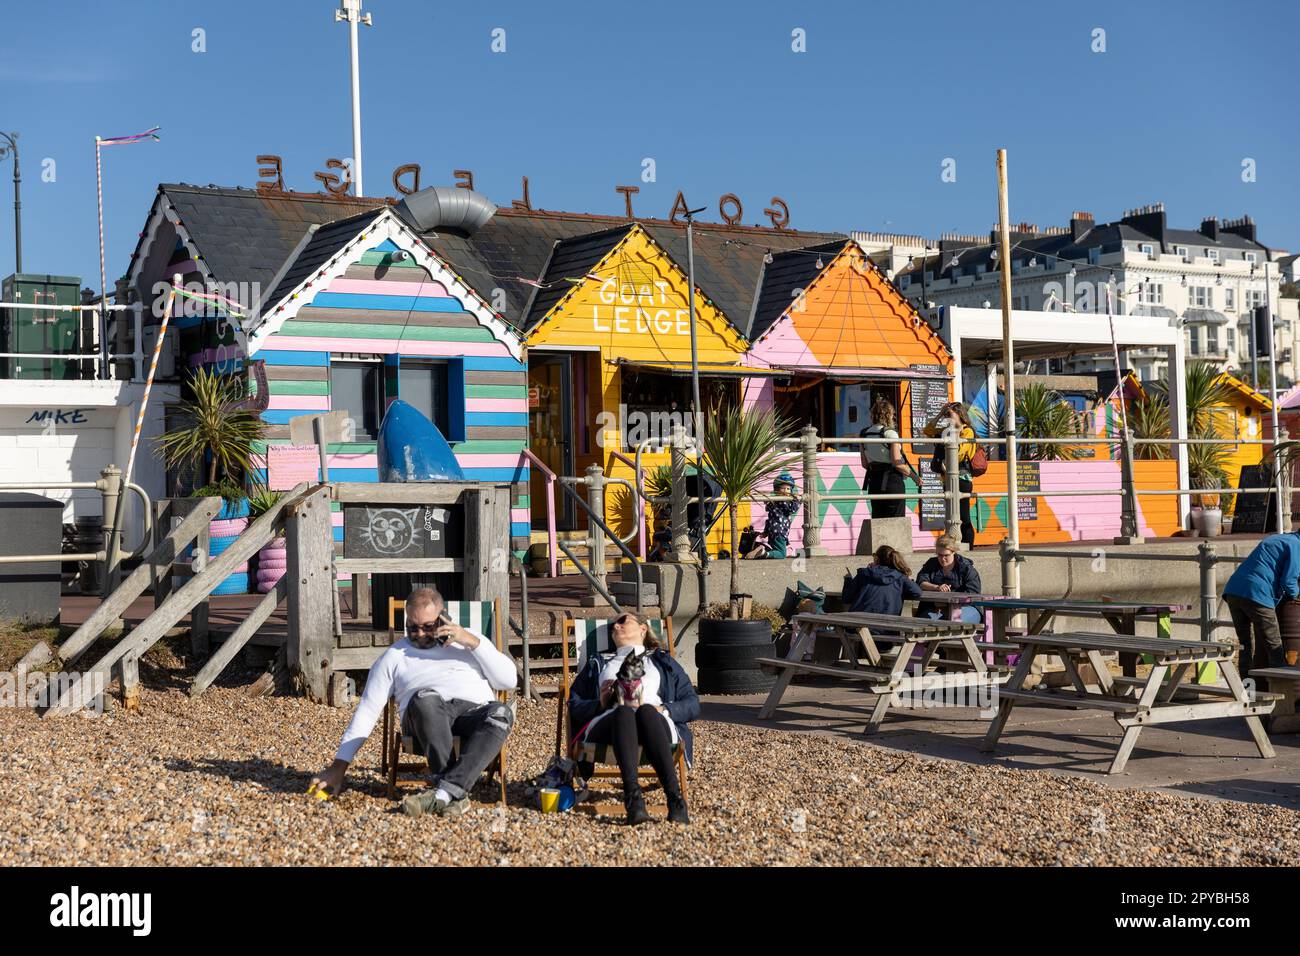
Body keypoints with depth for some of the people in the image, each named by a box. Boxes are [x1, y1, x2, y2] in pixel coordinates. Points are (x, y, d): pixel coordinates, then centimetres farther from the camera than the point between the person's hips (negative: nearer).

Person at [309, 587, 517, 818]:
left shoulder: (469, 639, 24)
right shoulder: (394, 656, 20)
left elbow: (508, 680, 13)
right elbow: (366, 711, 15)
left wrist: (474, 642, 1)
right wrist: (339, 766, 7)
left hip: (475, 712, 1)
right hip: (428, 717, -1)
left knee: (501, 714, -36)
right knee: (426, 699, -38)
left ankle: (443, 792, -41)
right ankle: (456, 793, -36)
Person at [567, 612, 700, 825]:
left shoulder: (663, 662, 33)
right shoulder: (597, 664, 36)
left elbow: (693, 705, 20)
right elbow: (574, 707, 23)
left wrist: (664, 709, -1)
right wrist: (601, 704, 2)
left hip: (655, 721, 0)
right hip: (606, 724, 0)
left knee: (646, 711, -39)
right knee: (624, 711, -38)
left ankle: (675, 797, -52)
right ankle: (633, 796, -57)